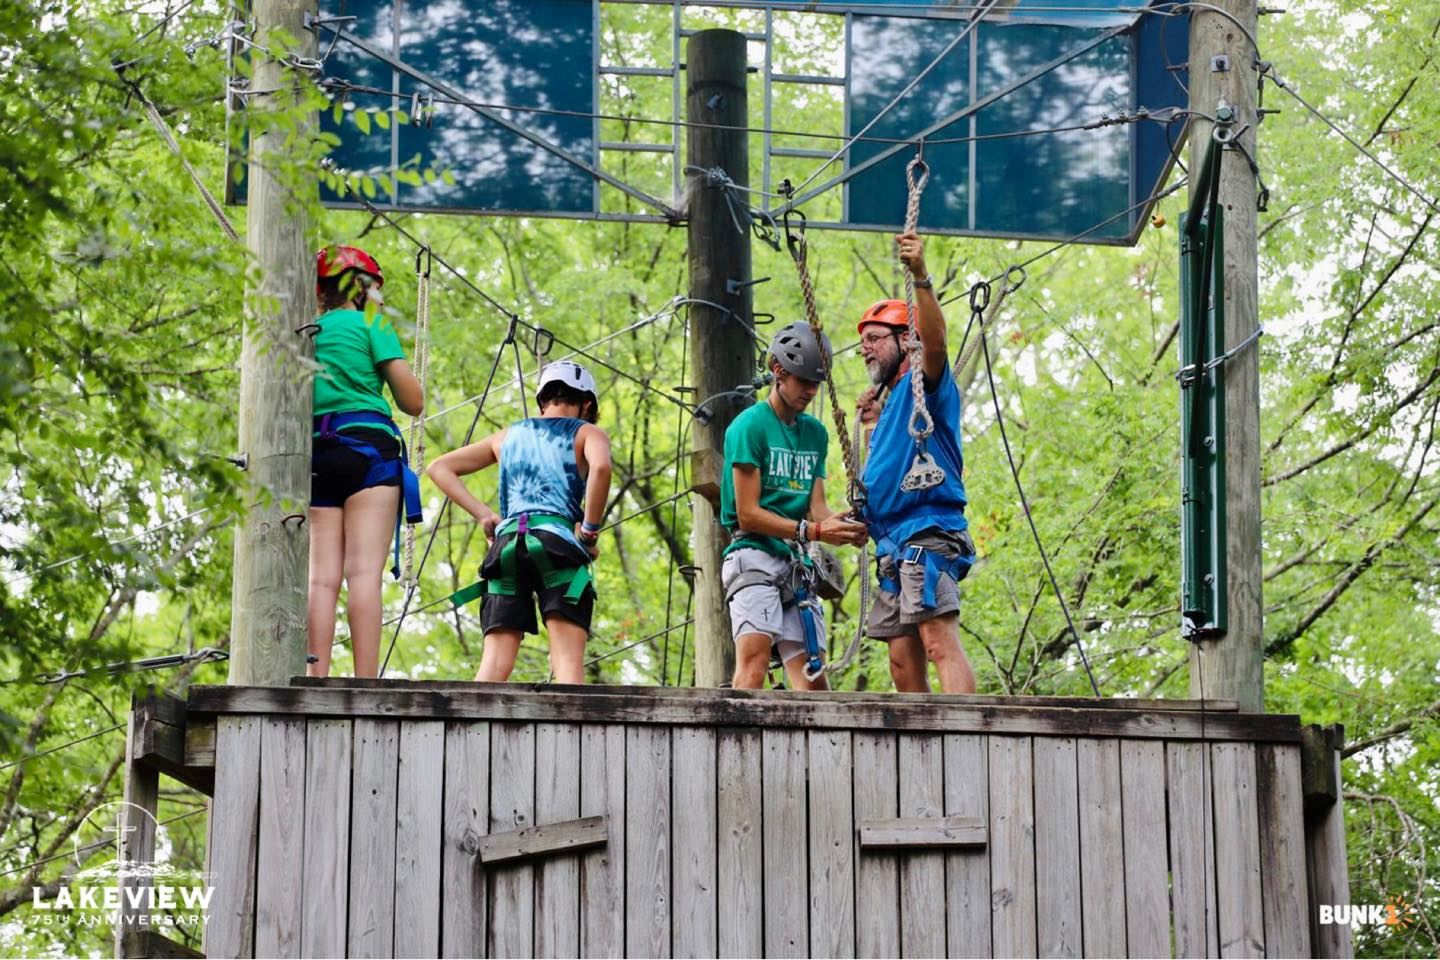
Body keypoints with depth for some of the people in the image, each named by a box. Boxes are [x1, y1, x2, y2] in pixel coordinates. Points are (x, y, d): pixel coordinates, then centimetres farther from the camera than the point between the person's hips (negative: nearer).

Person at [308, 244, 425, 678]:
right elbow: (414, 401, 5)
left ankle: (316, 682, -12)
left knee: (322, 575, -1)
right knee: (364, 571, -12)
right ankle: (366, 686, -20)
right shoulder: (372, 325, 6)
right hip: (367, 450, -5)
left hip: (316, 457, 5)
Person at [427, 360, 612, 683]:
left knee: (494, 666, -1)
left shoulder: (508, 436, 27)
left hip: (506, 544, 4)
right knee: (569, 664, -12)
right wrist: (589, 531, -4)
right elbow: (600, 466, -11)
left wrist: (482, 513, 17)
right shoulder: (588, 433, 13)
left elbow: (439, 468, 27)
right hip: (558, 543, -4)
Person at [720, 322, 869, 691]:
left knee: (812, 674, 1)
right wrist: (813, 531, -19)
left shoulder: (815, 432, 17)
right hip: (754, 554, -7)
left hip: (796, 563, 7)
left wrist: (843, 527, -14)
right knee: (754, 658, -24)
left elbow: (817, 506, 9)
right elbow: (748, 514, -11)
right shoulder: (750, 426, -5)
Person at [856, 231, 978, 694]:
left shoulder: (923, 383, 2)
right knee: (904, 663, 5)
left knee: (940, 641, -23)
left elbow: (934, 340, -21)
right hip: (894, 545, 10)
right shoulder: (892, 401, 27)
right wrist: (875, 423, 20)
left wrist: (921, 278, -34)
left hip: (927, 535, -10)